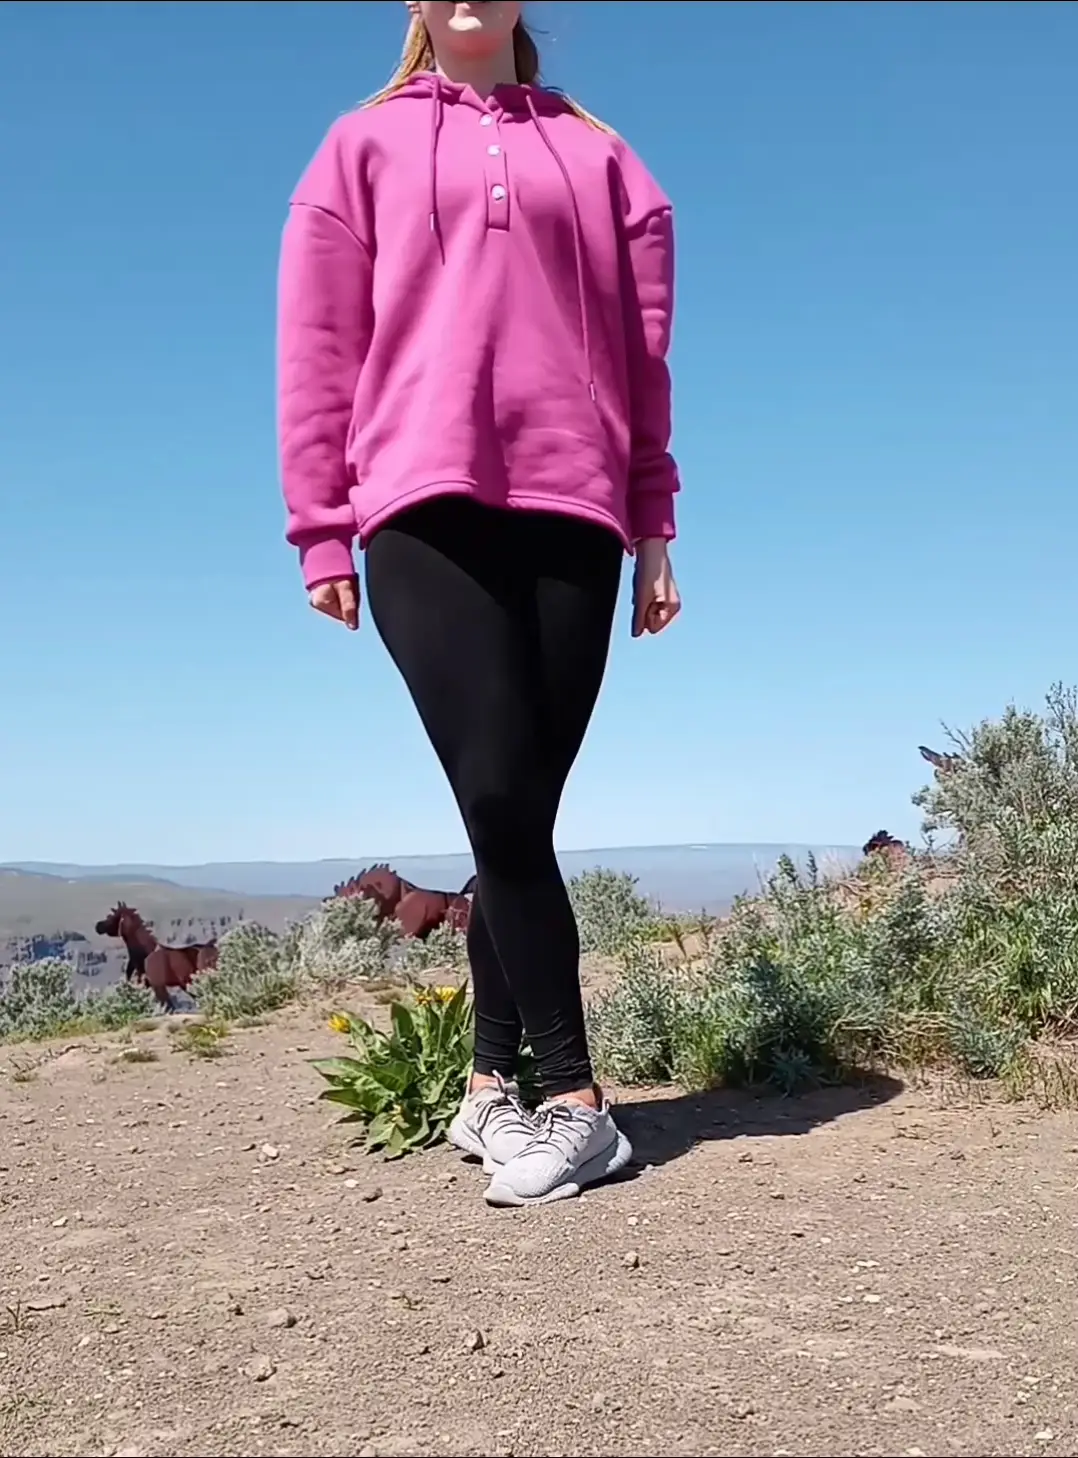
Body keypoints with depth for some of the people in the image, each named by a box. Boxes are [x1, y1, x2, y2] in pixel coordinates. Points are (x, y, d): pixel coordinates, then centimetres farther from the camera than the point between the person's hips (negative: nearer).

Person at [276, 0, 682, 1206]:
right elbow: (318, 345, 10)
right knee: (500, 802, -13)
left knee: (519, 812, -2)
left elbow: (644, 354, 16)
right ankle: (572, 1098, -5)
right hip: (425, 507, -1)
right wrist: (320, 528, 2)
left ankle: (494, 1084, 9)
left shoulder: (596, 156, 21)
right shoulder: (366, 147, 17)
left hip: (569, 510, 2)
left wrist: (654, 523, 9)